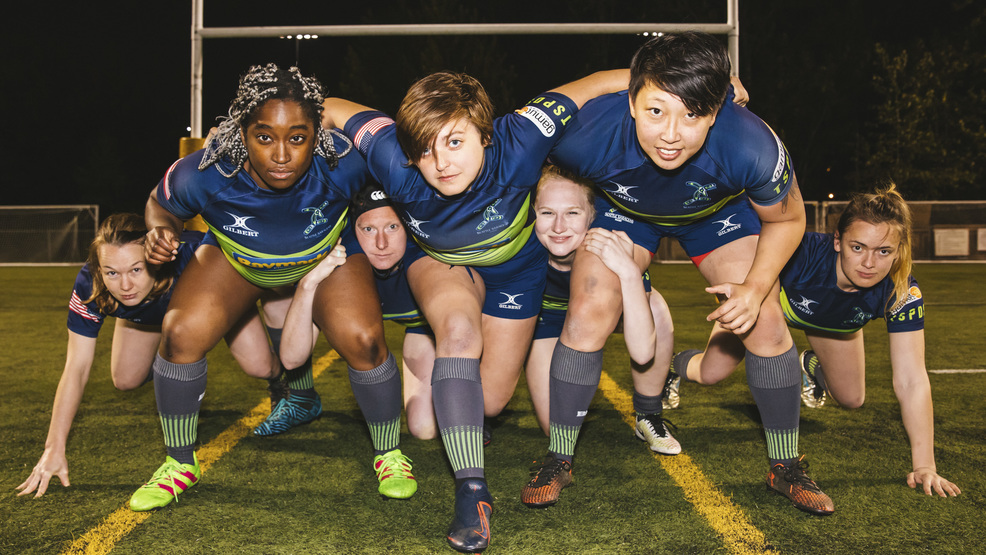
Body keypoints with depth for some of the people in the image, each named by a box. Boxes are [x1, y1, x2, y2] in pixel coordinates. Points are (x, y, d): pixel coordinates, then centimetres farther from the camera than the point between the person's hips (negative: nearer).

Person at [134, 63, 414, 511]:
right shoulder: (203, 176, -36)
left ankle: (390, 456, 6)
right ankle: (180, 464, 8)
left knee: (363, 340, -22)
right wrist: (161, 234, -29)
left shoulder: (341, 166, -36)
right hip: (236, 260, 1)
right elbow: (161, 204, -11)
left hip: (327, 257, -1)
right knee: (181, 334, -18)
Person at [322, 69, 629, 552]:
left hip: (514, 264, 0)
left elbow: (590, 86, -31)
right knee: (459, 330, -35)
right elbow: (331, 109, -22)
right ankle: (471, 489, -27)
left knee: (489, 400, 2)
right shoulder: (399, 168, -36)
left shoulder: (514, 148, -39)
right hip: (439, 261, 0)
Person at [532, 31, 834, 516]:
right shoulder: (587, 135, -39)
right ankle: (557, 462, 2)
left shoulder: (751, 147, -39)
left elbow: (786, 220, -16)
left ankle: (786, 466, 11)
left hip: (717, 212, 1)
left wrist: (755, 287, -28)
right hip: (624, 209, 0)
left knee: (764, 320, -10)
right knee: (589, 312, -16)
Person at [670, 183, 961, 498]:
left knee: (851, 399, 5)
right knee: (710, 374, -9)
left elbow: (911, 381, -36)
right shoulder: (805, 254, -46)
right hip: (775, 300, -2)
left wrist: (924, 465, -41)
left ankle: (811, 367, 42)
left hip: (836, 326, 3)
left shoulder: (902, 293, -37)